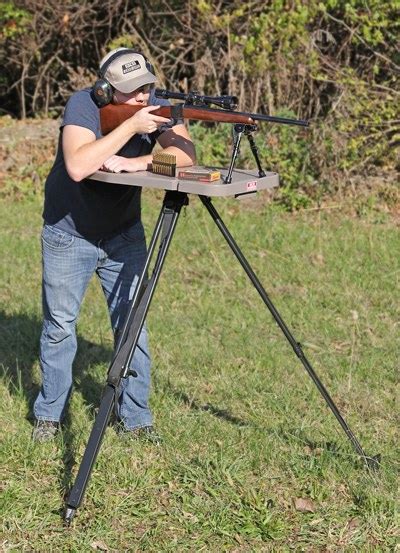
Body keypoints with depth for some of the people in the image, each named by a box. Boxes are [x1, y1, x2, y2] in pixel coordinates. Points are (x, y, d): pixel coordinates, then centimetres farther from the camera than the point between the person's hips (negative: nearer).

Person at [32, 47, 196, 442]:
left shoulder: (155, 107, -11)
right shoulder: (83, 105, -23)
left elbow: (186, 154, -24)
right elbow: (77, 167, -38)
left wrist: (136, 162, -36)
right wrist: (131, 127, -37)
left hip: (124, 235, 3)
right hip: (68, 235, -3)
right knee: (59, 325, 7)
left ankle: (136, 418, 12)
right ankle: (49, 414, 23)